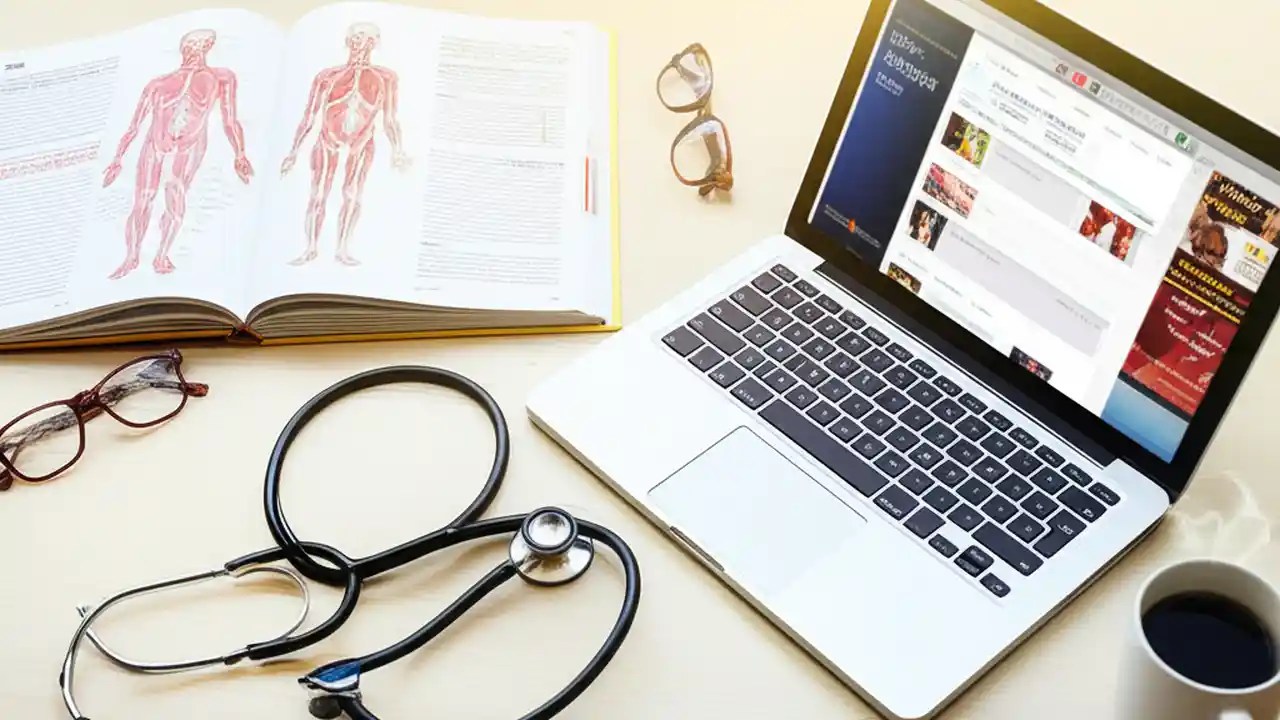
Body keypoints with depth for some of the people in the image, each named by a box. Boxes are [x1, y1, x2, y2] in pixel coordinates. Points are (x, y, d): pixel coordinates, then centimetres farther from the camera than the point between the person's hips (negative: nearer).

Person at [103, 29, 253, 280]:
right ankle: (131, 257, 7)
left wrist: (240, 155, -2)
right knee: (142, 203, -3)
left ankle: (162, 256, -14)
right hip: (154, 145, 2)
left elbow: (229, 122, 10)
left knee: (176, 195, -21)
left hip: (187, 146, -2)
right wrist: (118, 159, 13)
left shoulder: (221, 78, 14)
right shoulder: (159, 84, 17)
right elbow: (134, 126, 17)